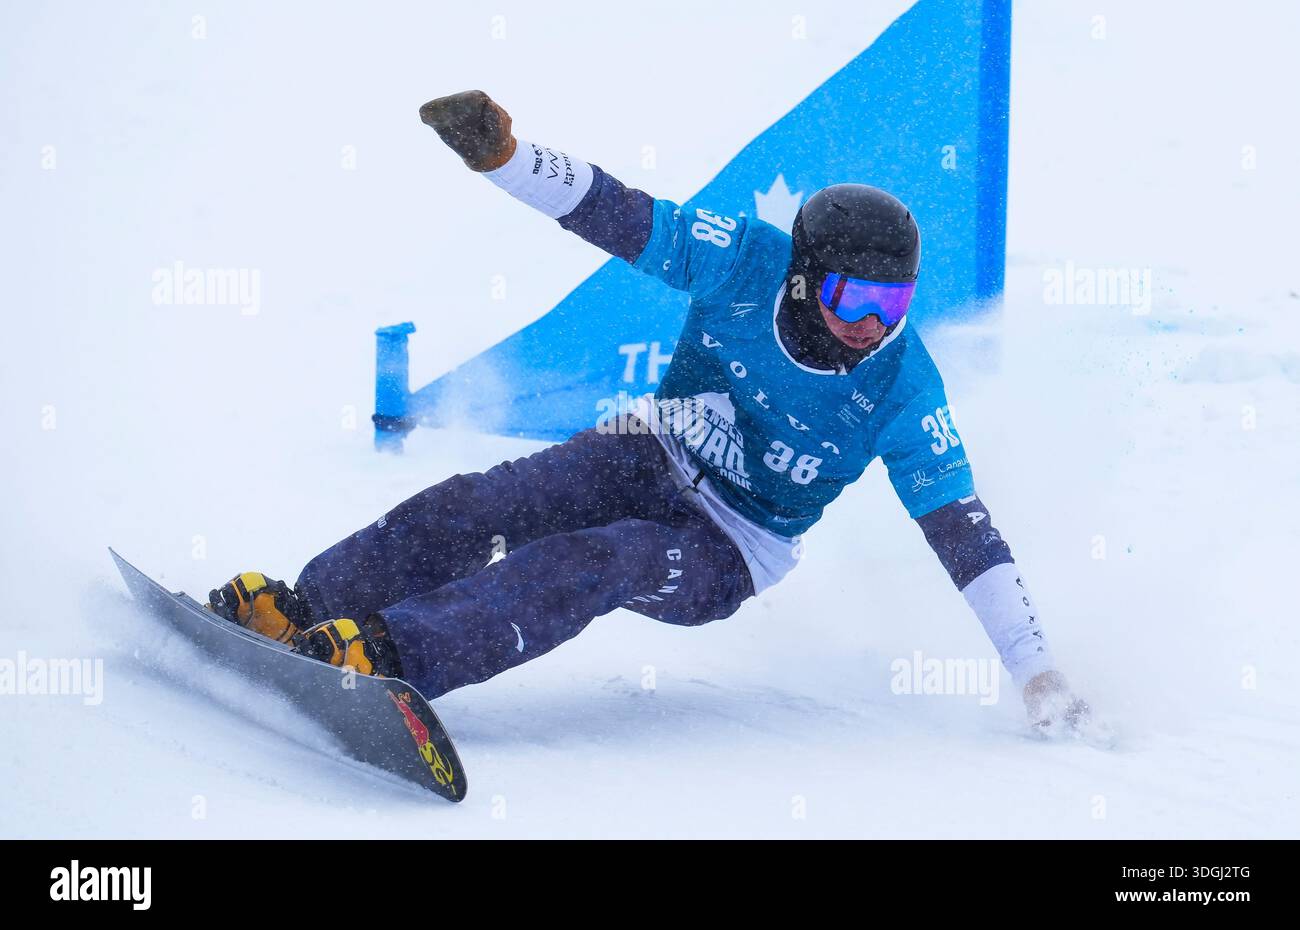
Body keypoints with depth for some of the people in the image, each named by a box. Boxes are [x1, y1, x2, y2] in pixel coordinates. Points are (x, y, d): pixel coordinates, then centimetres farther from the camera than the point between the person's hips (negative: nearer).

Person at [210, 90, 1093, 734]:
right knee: (479, 504, -23)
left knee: (602, 560, -33)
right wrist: (499, 153, -30)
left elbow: (964, 530, -16)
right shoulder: (746, 260, -16)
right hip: (654, 457, 3)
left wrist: (1037, 672, -17)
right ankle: (300, 610, -22)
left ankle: (395, 656, -43)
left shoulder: (902, 385, -19)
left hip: (729, 555, -2)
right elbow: (612, 212, -14)